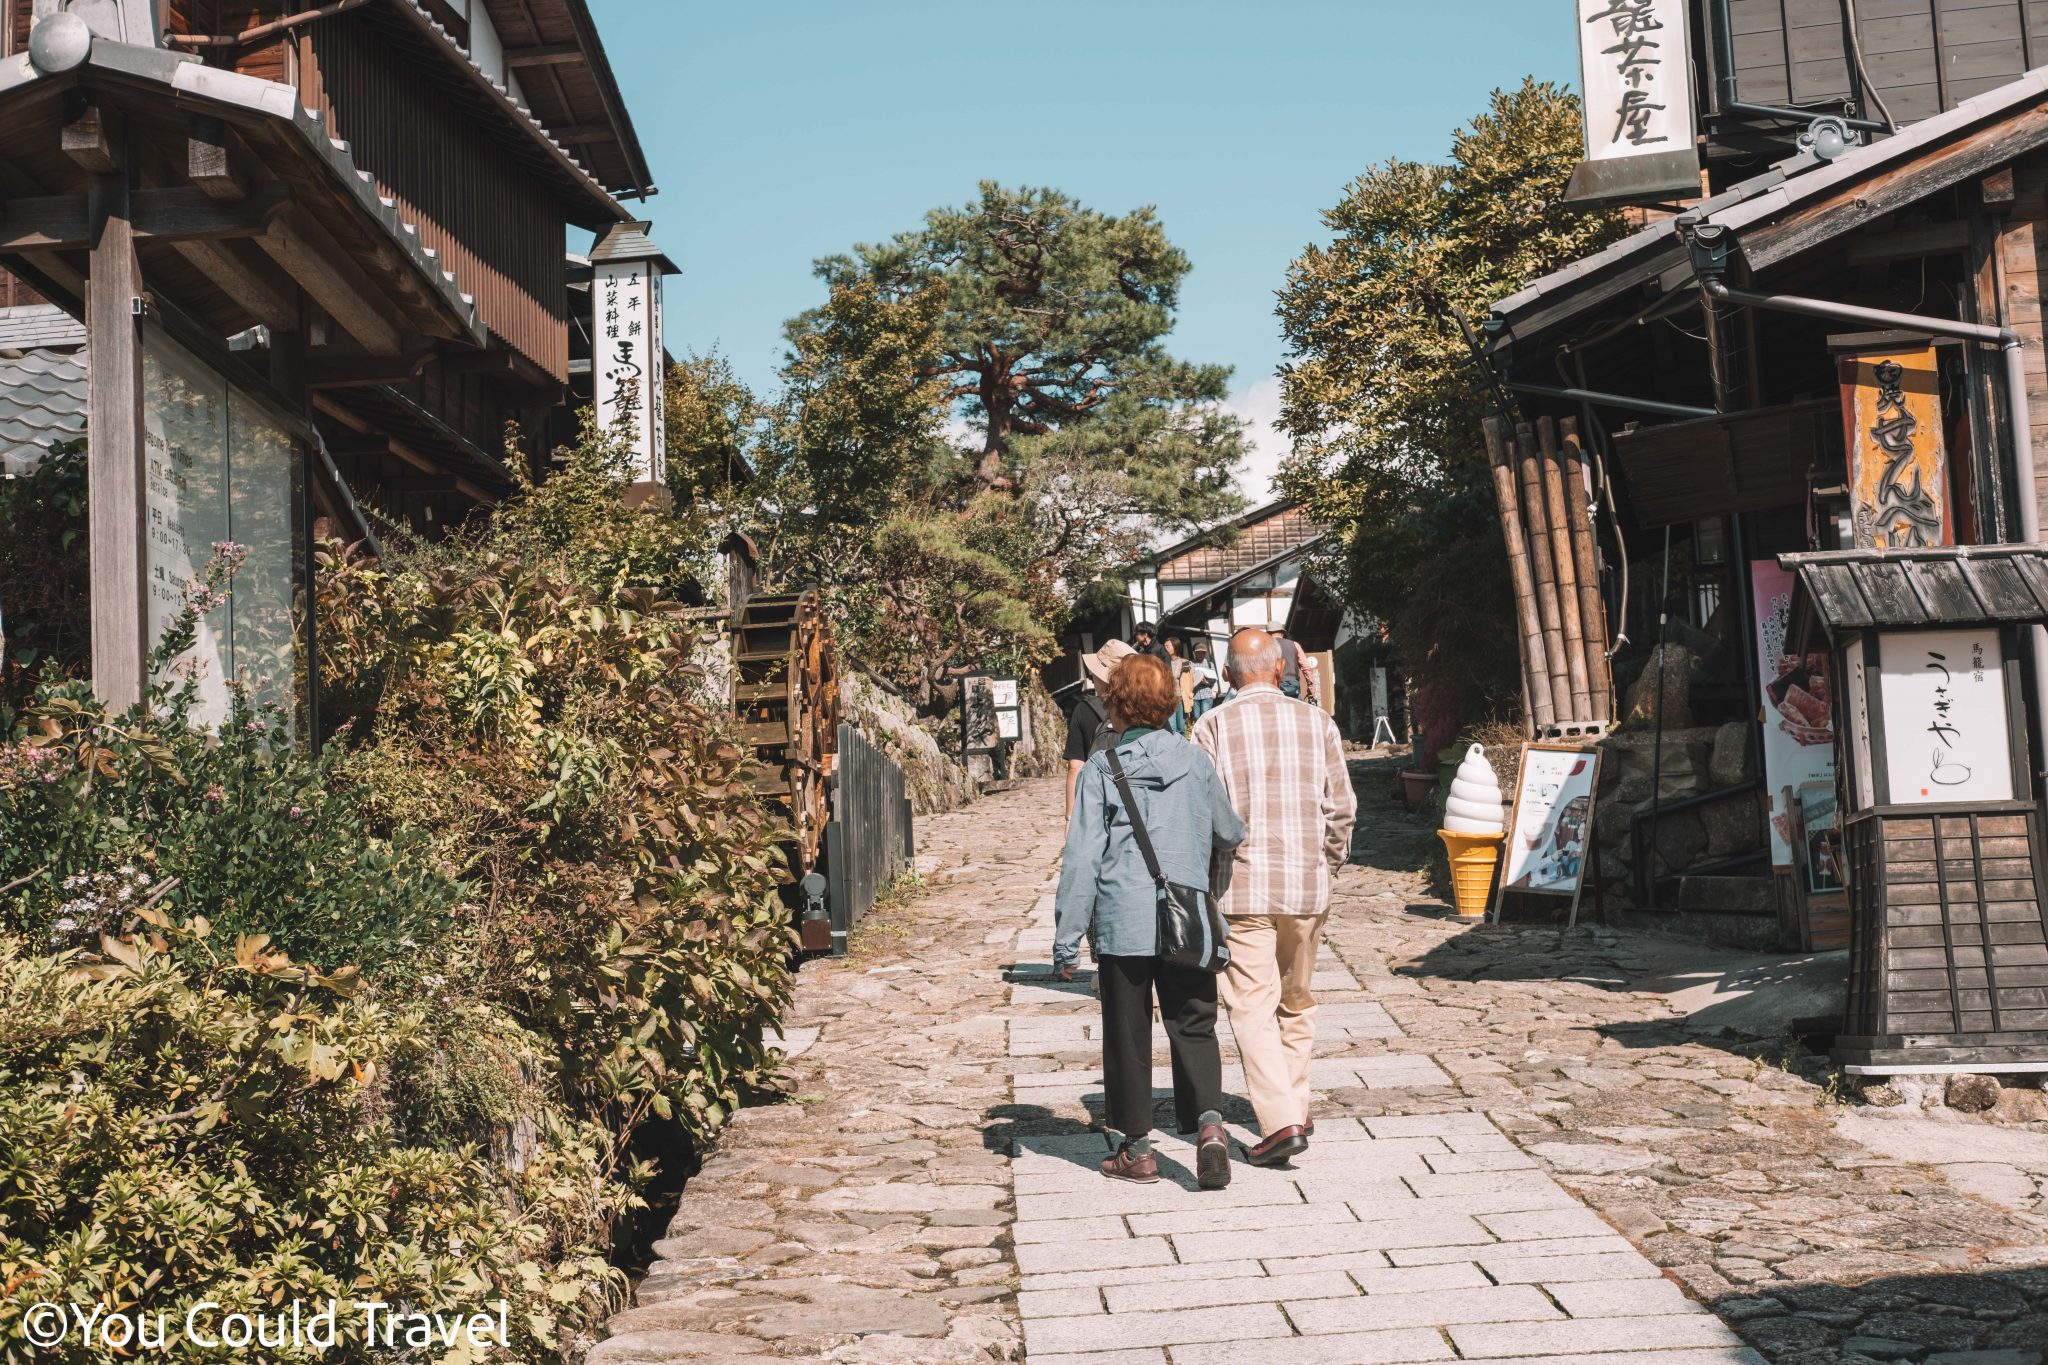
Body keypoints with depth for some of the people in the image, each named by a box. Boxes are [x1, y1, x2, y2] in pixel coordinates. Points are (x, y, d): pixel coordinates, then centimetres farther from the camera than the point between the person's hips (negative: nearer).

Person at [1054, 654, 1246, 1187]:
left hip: (1122, 924, -2)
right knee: (1193, 1028, 12)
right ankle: (1208, 1120, -9)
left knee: (1127, 1037, 10)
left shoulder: (1100, 769, -5)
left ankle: (1135, 1147, 18)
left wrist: (1066, 941, -2)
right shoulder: (1194, 761, 2)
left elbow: (1081, 858, -7)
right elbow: (1230, 834, 15)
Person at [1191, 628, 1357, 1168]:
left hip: (1241, 888, -3)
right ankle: (1295, 1107, 27)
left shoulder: (1214, 725, -3)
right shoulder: (1316, 722, 4)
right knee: (1296, 1001, 18)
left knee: (1252, 1006, -1)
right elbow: (1342, 807, 5)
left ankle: (1280, 1122, -11)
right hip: (1307, 885, 3)